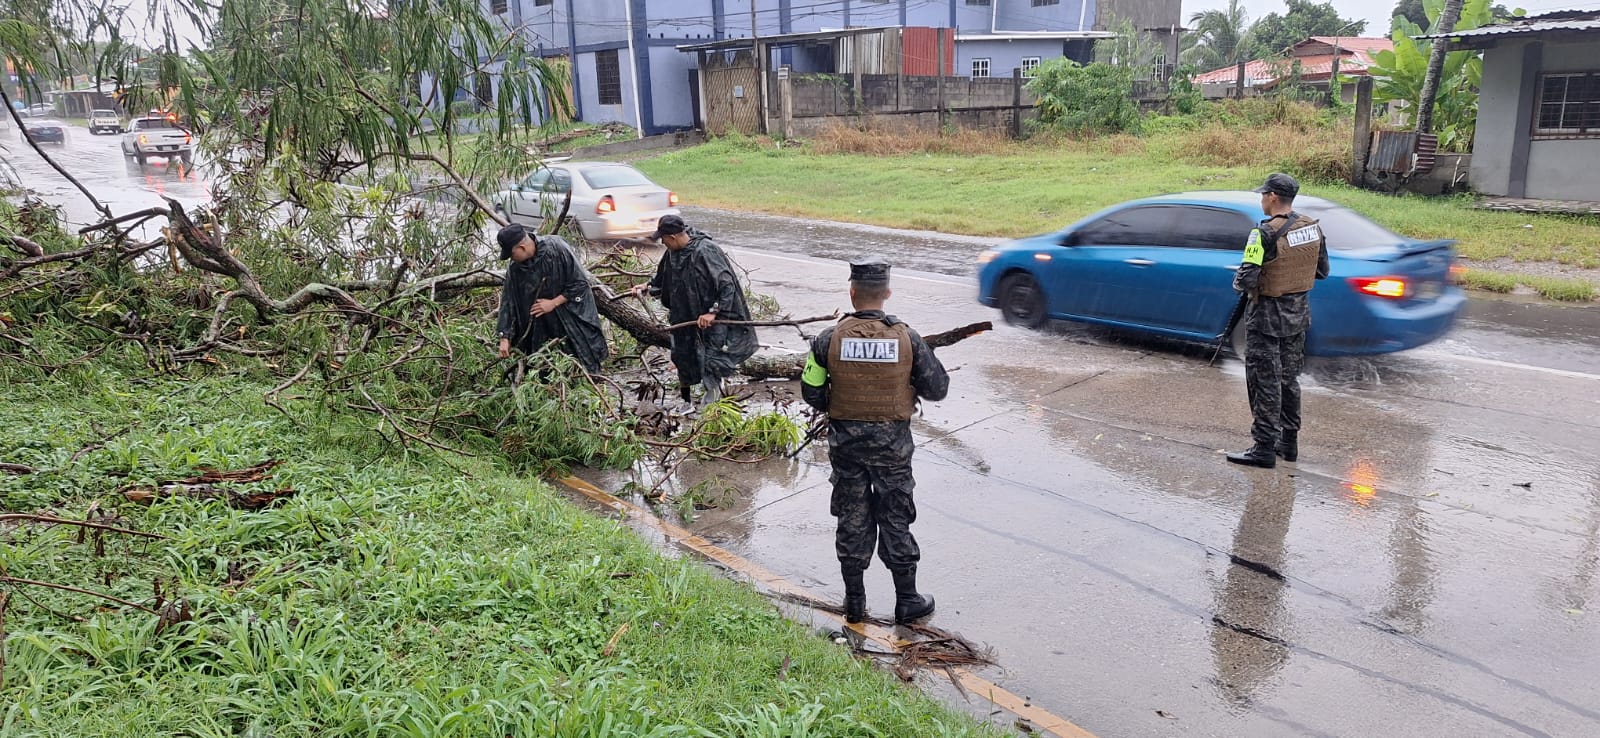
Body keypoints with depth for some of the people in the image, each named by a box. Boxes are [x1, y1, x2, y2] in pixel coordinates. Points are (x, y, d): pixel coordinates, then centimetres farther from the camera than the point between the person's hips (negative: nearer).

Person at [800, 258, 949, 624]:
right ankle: (907, 600, 23)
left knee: (852, 521, 13)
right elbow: (937, 388, -4)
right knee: (895, 520, 12)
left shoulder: (830, 339, -11)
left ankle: (855, 601, 24)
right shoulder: (907, 338, -12)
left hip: (845, 442, 1)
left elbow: (811, 392, -4)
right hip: (892, 443, -1)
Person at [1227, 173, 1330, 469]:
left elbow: (1247, 279, -24)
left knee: (1265, 381, -1)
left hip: (1267, 317, -7)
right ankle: (1289, 442, 26)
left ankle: (1265, 447, 3)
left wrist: (1238, 281, -3)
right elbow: (1322, 271, 11)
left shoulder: (1266, 233, -22)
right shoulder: (1313, 228, 1)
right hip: (1298, 313, 7)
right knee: (1289, 379, 17)